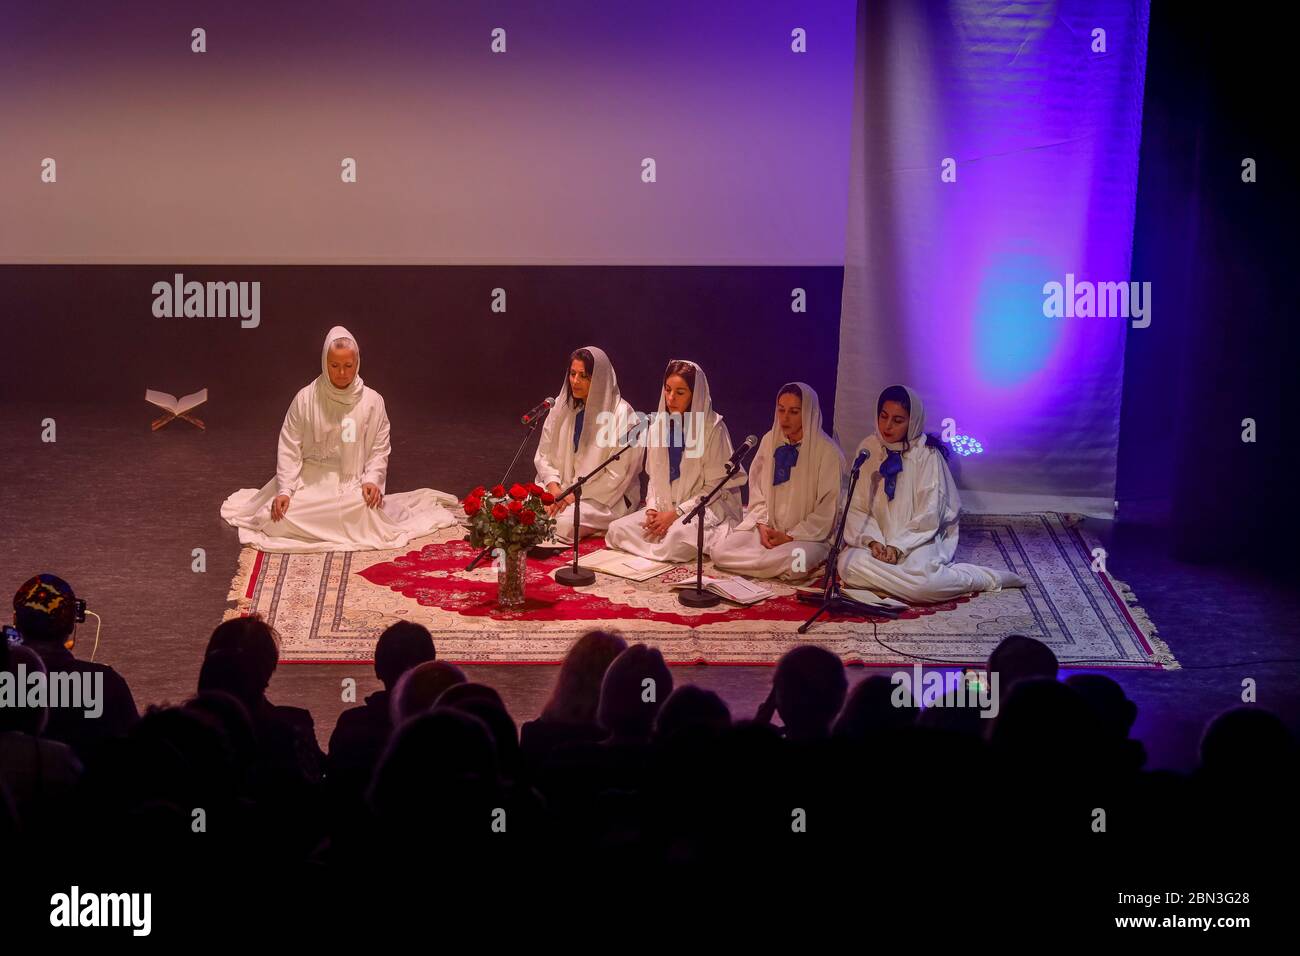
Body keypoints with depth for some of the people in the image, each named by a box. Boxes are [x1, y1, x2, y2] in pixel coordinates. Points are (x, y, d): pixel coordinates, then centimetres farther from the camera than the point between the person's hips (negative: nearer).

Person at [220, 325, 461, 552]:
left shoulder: (372, 401, -3)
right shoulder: (306, 398, -4)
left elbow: (379, 449, 2)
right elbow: (289, 448, -3)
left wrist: (372, 480, -17)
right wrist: (285, 490, -13)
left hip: (351, 484, -1)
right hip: (308, 482, 1)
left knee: (365, 517, -32)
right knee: (273, 520, -20)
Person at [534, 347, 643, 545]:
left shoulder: (622, 414, -12)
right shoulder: (563, 406, 6)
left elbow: (616, 476, -13)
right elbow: (544, 455, 9)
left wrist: (574, 495, -15)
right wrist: (554, 488, -9)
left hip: (605, 498, -5)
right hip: (562, 487, 5)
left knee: (565, 523, -33)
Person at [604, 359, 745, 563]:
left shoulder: (713, 429, -9)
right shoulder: (658, 426, 9)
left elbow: (716, 487, -10)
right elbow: (655, 477, 14)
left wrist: (677, 513, -16)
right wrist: (652, 508, -5)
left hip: (707, 508, -5)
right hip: (665, 508, 6)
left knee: (678, 535, -37)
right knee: (617, 530, -17)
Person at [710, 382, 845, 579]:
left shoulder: (828, 451, -12)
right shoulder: (770, 441, 4)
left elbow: (827, 509, -11)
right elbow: (757, 489, 12)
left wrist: (790, 537, -14)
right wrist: (762, 525, -5)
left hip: (808, 535, -5)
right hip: (767, 528, 5)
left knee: (792, 563, -37)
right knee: (719, 552, -17)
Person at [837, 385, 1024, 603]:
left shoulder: (927, 455, -8)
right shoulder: (868, 448, 4)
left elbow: (929, 514, -11)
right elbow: (858, 507, 3)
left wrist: (898, 546, -19)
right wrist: (872, 541, -13)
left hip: (918, 538, -4)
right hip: (878, 539, 4)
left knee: (922, 584, -35)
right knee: (848, 565, -29)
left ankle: (982, 578, -8)